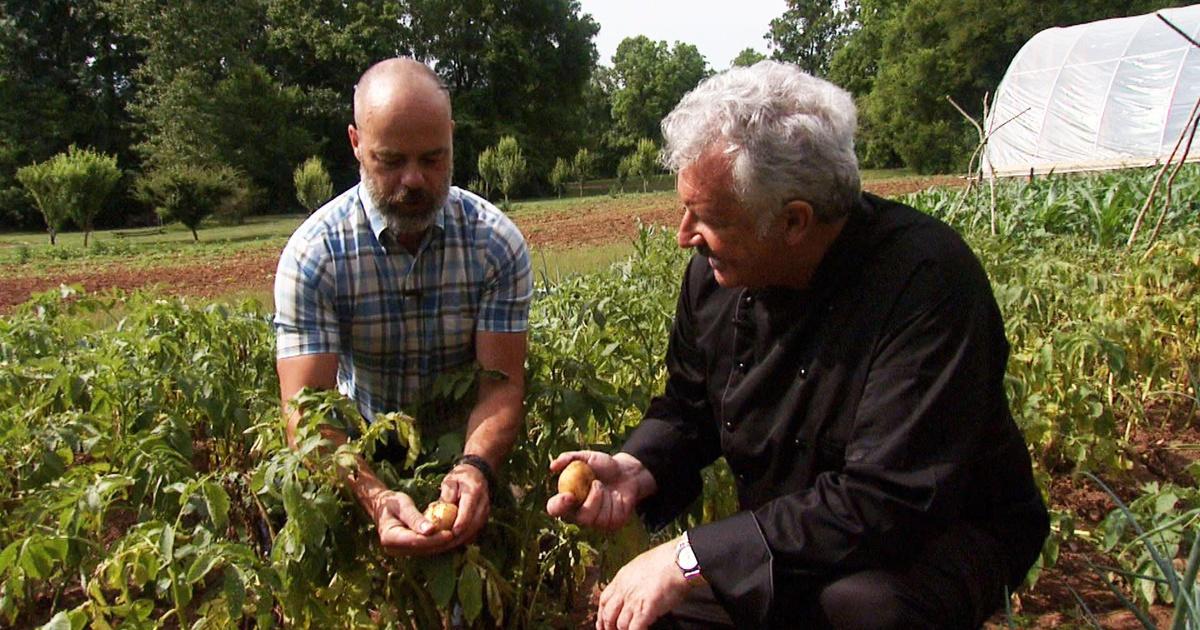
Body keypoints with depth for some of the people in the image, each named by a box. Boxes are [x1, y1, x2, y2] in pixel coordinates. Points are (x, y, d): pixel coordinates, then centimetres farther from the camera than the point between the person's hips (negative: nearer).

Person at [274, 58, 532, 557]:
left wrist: (475, 468, -34)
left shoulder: (497, 244, -11)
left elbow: (501, 385, -14)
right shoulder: (312, 255, -15)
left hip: (472, 456, 1)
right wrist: (376, 498, -38)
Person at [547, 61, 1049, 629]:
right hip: (784, 537, 5)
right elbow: (688, 405, 7)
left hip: (940, 535, -4)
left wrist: (691, 559, -31)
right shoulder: (716, 271, -8)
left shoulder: (927, 281, -28)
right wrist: (637, 470, -15)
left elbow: (886, 502, -32)